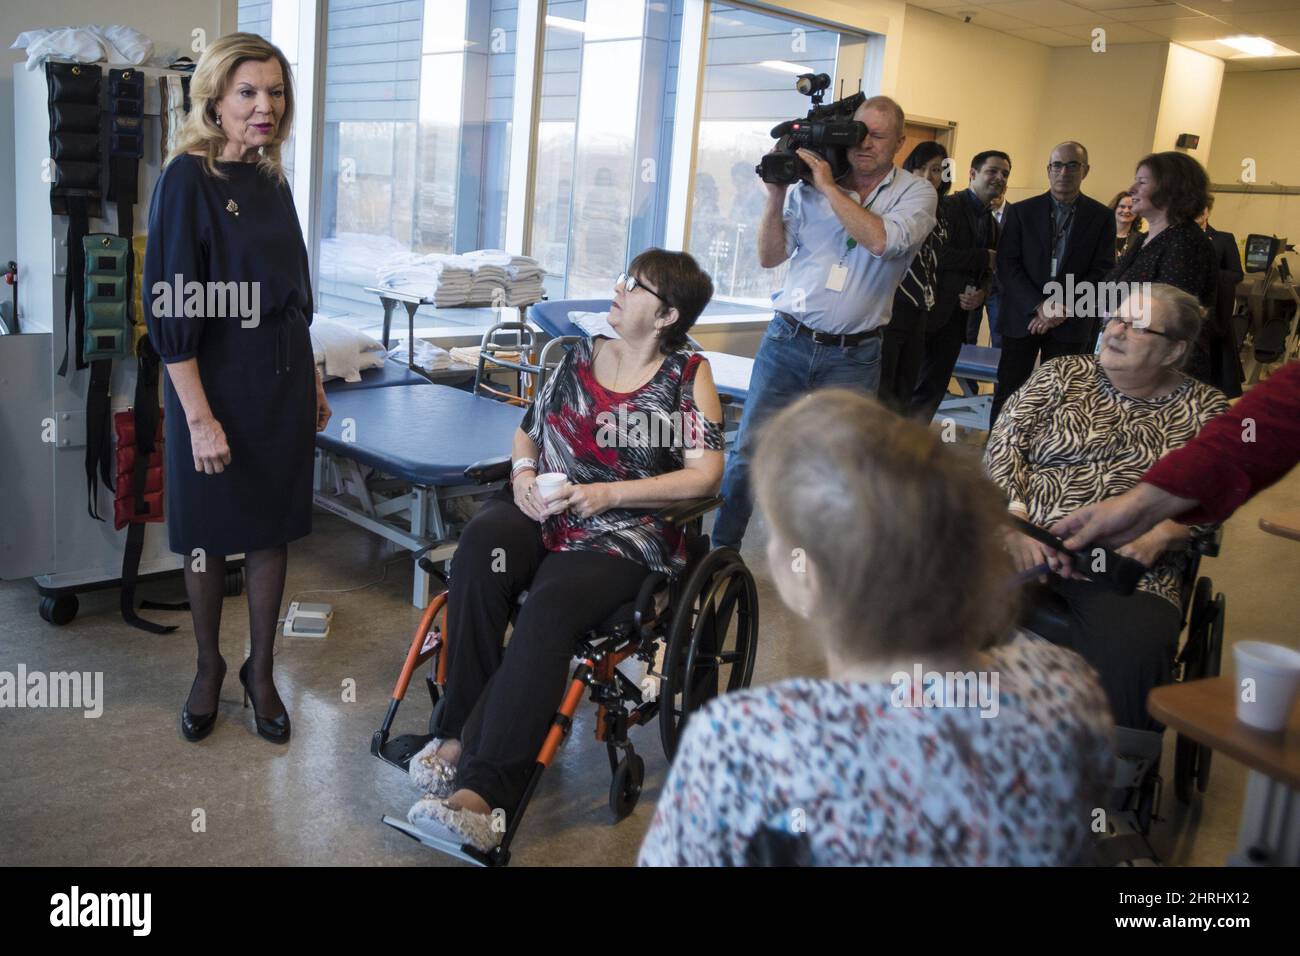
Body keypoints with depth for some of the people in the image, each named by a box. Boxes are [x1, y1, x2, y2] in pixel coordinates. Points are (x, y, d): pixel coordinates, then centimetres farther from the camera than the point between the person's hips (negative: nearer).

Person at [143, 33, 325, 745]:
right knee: (209, 536, 9)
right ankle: (209, 668, 29)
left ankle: (260, 673, 25)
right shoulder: (186, 179, -12)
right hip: (216, 386, -5)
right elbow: (170, 308, -16)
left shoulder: (271, 181, 8)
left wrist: (311, 380, 16)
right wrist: (198, 416, -19)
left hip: (283, 385, 6)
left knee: (272, 530, 11)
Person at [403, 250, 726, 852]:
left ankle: (479, 793, -38)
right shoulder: (580, 357, 16)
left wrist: (608, 493, -13)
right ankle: (461, 731, -23)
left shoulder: (688, 374, 3)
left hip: (622, 532, -4)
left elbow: (705, 474, -5)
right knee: (480, 547, -31)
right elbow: (528, 431, 24)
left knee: (550, 607, -34)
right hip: (541, 509, 4)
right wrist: (523, 472, 0)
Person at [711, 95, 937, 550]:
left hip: (854, 358, -1)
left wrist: (829, 187, -16)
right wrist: (776, 196, -8)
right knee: (748, 453, 1)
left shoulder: (915, 193, 1)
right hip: (787, 342, 1)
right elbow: (769, 257, 5)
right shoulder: (809, 188, 5)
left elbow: (883, 241, -20)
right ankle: (719, 551, 16)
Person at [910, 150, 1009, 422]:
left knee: (933, 389, 11)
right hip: (930, 311, -7)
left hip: (958, 316, 7)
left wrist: (981, 294, -6)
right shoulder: (947, 206, -8)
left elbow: (987, 272, 17)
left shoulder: (992, 223, 16)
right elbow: (936, 254, -20)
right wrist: (984, 258, -12)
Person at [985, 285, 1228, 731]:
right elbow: (1003, 446, 6)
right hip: (1023, 545, 1)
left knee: (1127, 655, -32)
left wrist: (1160, 534, -12)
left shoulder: (1204, 408, 15)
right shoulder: (1063, 374, 15)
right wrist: (1015, 522, -10)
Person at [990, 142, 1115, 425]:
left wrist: (1065, 308, -13)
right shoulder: (1022, 211, 5)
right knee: (1007, 395, 2)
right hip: (1022, 317, 0)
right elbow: (1007, 264, -2)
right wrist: (1039, 306, -13)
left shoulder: (1101, 217, 4)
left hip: (1072, 323, 0)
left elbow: (1103, 272, -1)